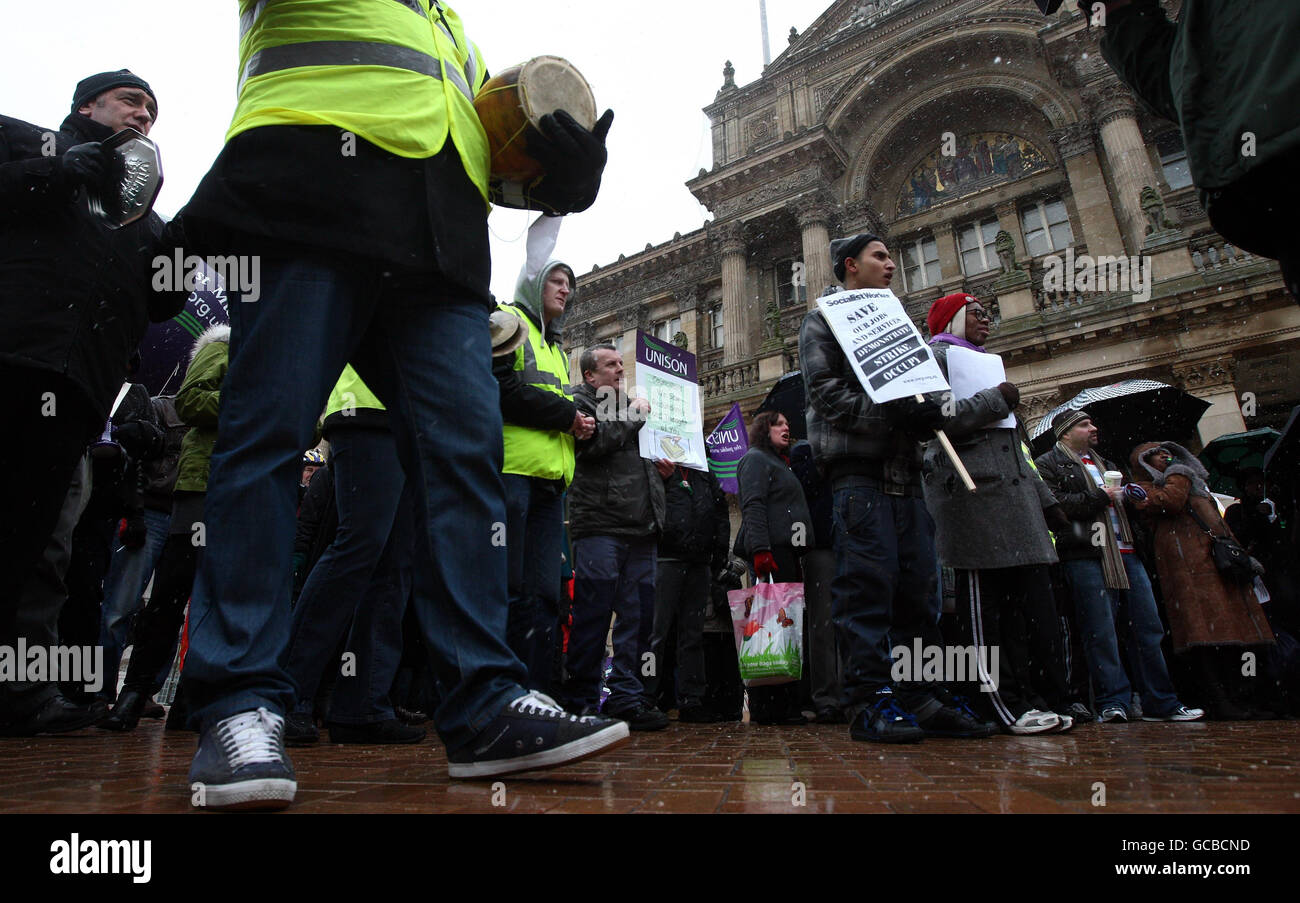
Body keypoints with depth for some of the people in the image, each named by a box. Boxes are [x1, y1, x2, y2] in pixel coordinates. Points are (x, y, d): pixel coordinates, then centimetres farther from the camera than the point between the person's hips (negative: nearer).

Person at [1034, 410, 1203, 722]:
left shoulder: (1103, 463, 29)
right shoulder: (1048, 464, 4)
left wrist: (1129, 495, 13)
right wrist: (1100, 497, -9)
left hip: (1126, 553, 8)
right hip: (1087, 555, -7)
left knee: (1149, 629, 6)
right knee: (1101, 634, -8)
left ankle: (1161, 702, 13)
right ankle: (1114, 702, -1)